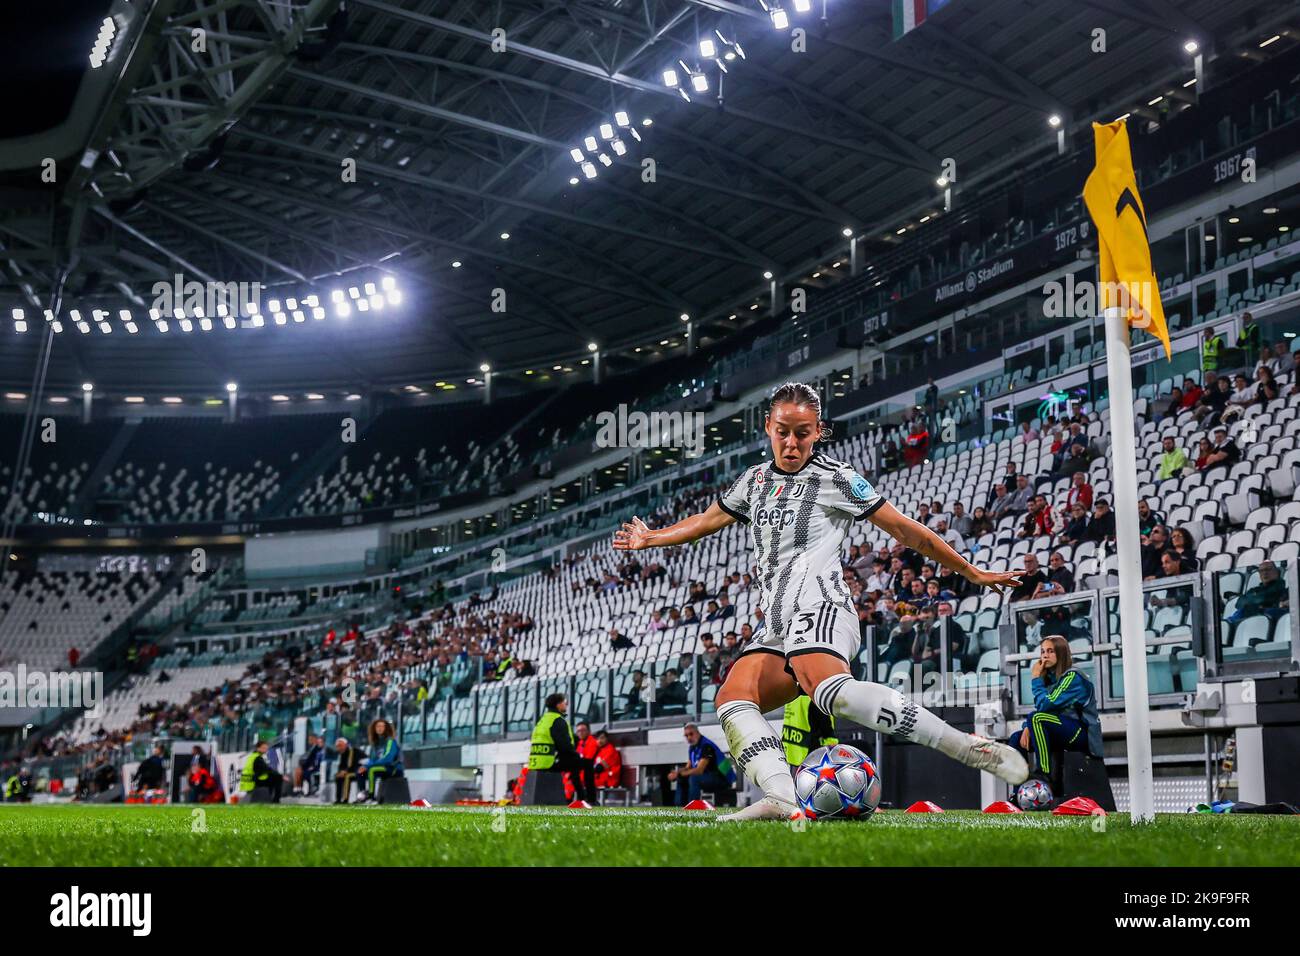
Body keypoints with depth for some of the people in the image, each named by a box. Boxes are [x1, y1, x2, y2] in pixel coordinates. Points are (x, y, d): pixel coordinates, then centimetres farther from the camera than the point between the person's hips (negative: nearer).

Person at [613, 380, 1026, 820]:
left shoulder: (836, 478, 4)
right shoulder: (755, 479, 22)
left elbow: (903, 528, 6)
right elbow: (708, 520, 38)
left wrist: (971, 572, 7)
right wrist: (649, 538, 47)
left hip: (820, 608, -7)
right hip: (777, 627, 7)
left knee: (828, 688, -36)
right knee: (732, 697, -17)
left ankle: (968, 747, -42)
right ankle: (782, 800, -35)